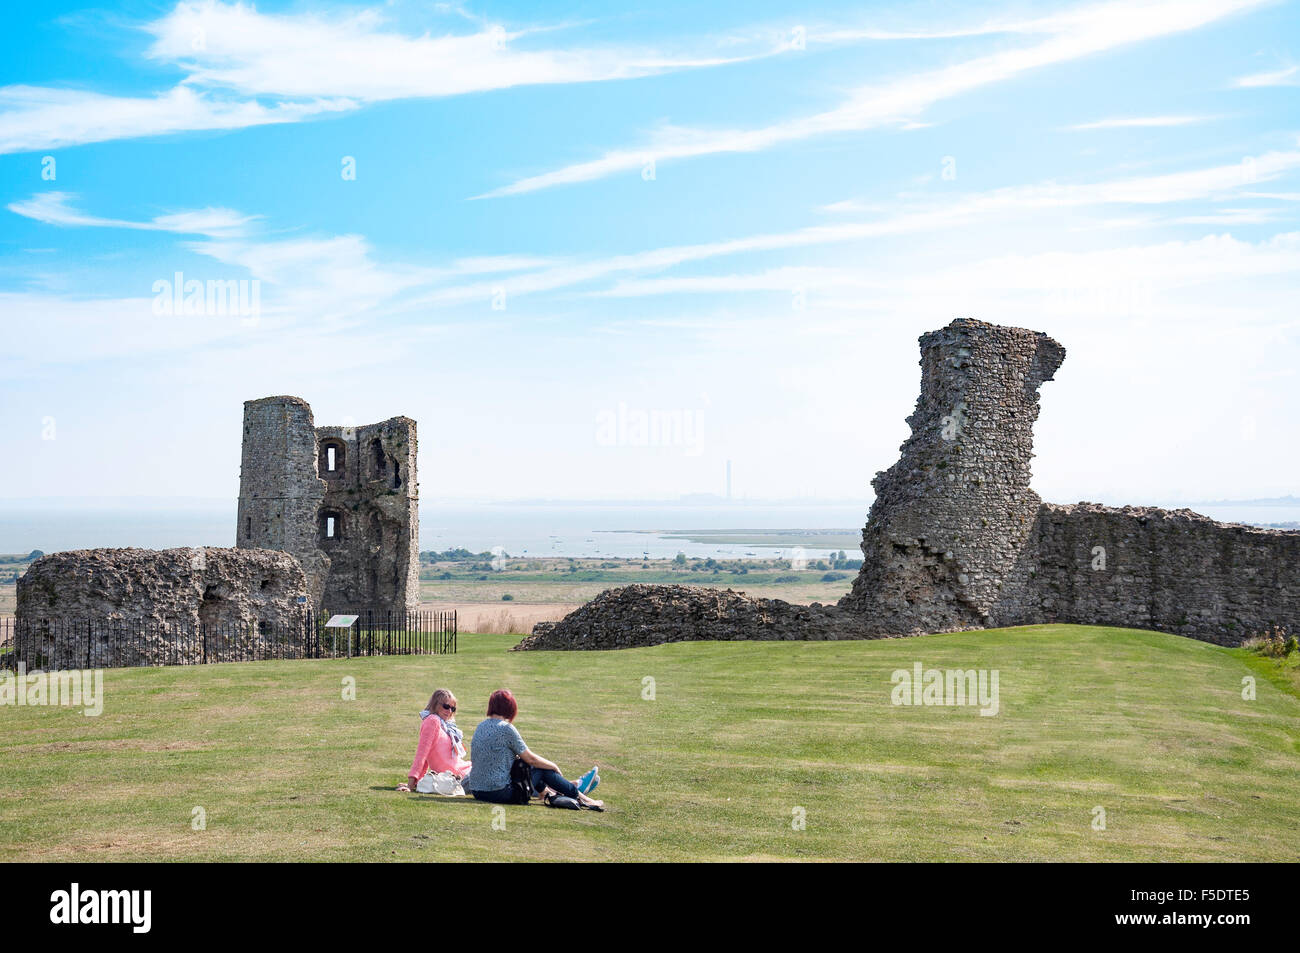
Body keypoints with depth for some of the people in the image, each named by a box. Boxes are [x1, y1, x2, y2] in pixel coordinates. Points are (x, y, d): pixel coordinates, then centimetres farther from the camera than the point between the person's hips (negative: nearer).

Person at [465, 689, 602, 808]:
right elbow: (530, 759, -9)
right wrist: (554, 766, 9)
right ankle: (578, 796, 19)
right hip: (500, 793, -8)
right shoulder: (506, 728, -15)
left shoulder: (481, 726, 8)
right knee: (542, 769, 8)